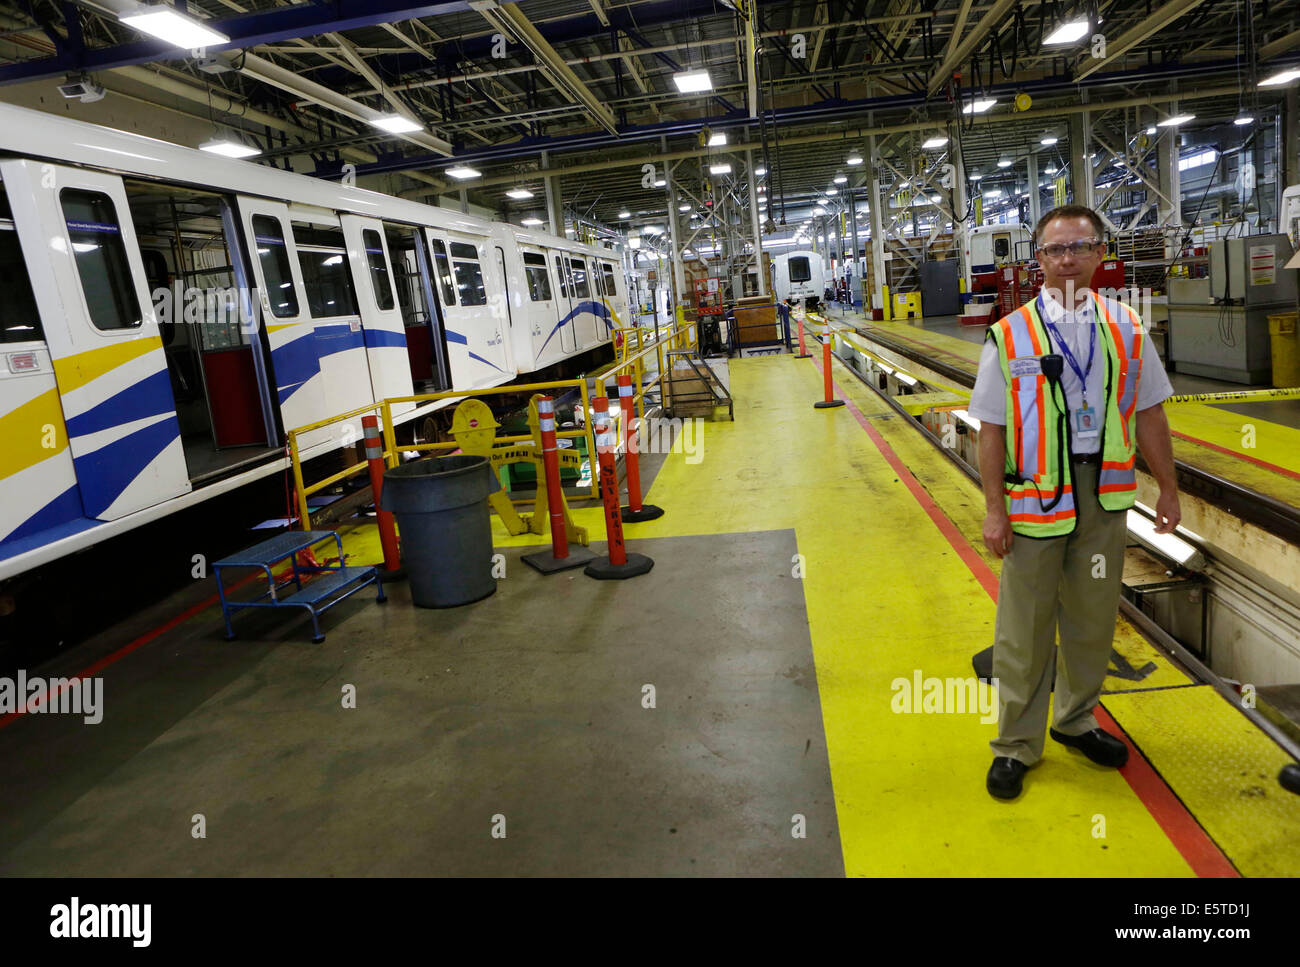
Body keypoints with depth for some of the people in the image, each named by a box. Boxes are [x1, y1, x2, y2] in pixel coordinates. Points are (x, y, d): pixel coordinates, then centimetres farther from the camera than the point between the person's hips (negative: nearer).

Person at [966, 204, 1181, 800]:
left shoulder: (1125, 329, 5)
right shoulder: (1009, 335, -5)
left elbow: (1148, 415, 10)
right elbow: (991, 430, -6)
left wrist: (1167, 489, 10)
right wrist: (995, 510, -9)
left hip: (1105, 500, 4)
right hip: (1035, 501, -3)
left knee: (1093, 620, 16)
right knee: (1024, 630, 5)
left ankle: (1076, 721, 38)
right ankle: (1016, 744, 21)